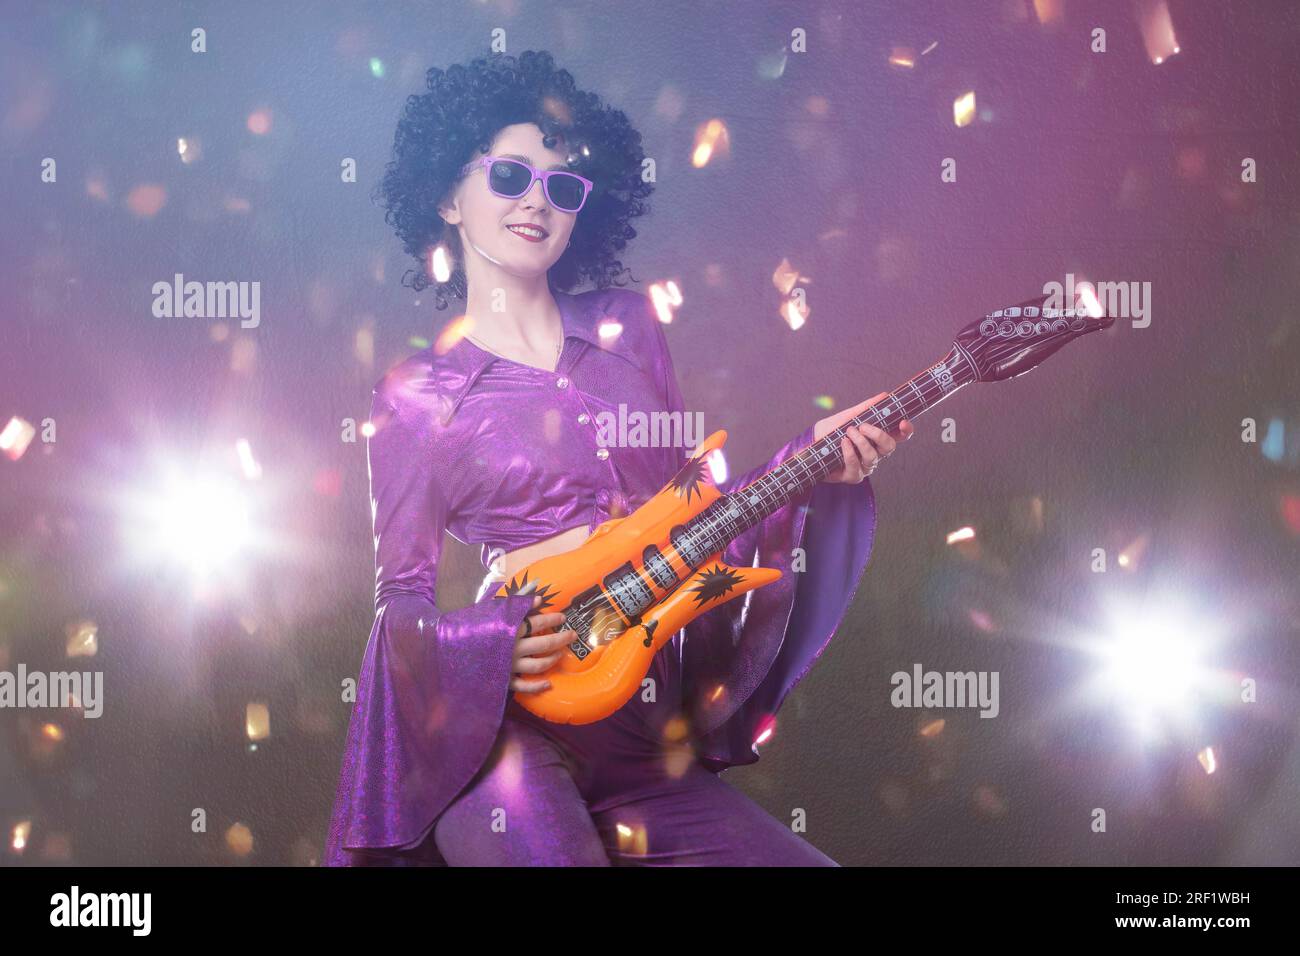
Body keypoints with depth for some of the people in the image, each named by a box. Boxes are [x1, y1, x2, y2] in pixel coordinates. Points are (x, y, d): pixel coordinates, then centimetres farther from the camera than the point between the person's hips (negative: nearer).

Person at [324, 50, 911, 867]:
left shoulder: (627, 327, 10)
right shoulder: (418, 394, -1)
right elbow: (401, 594, 0)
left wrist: (810, 462, 1)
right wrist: (484, 645, -20)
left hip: (649, 734, 5)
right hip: (510, 722, -5)